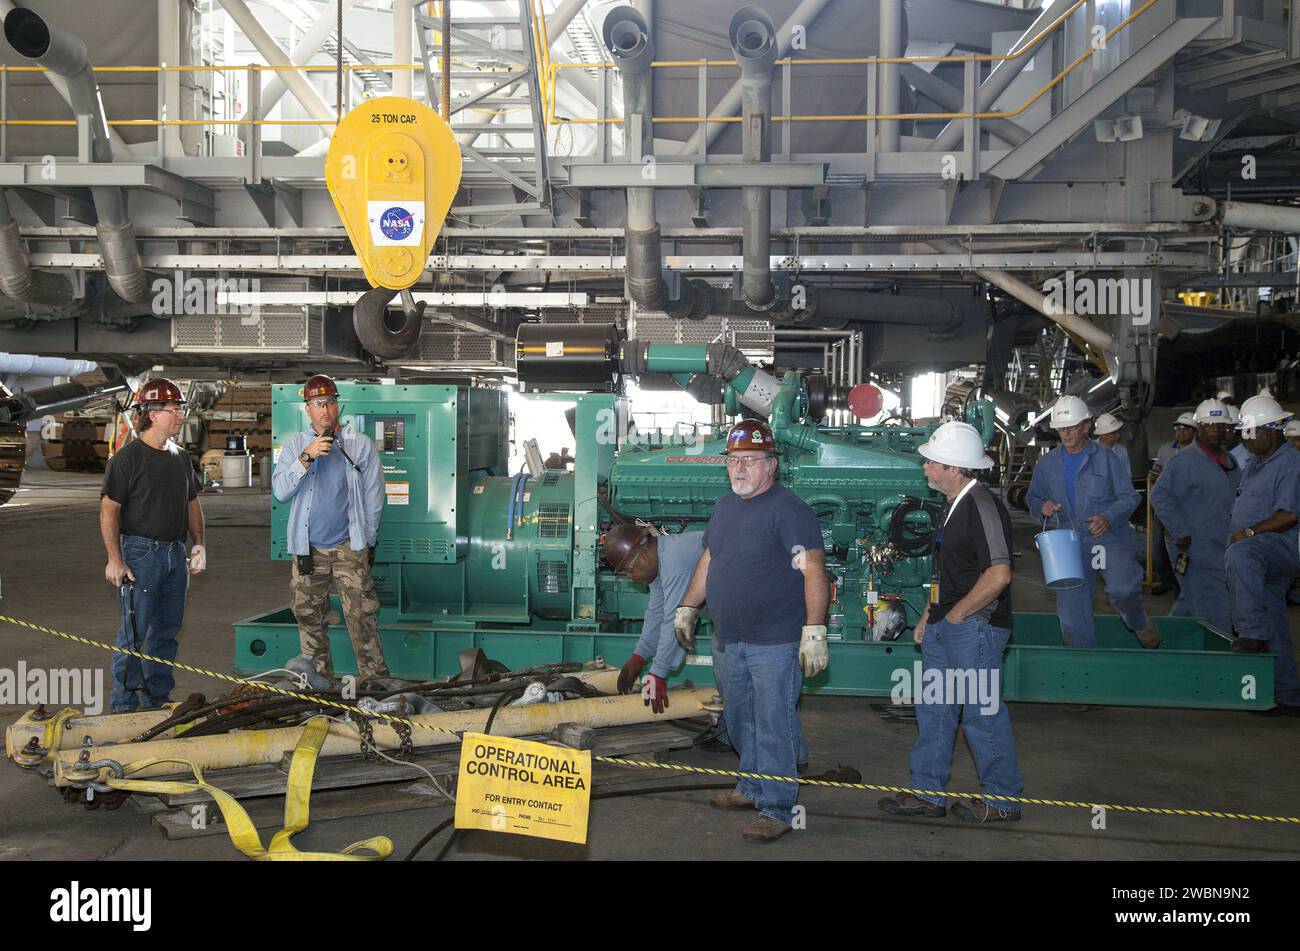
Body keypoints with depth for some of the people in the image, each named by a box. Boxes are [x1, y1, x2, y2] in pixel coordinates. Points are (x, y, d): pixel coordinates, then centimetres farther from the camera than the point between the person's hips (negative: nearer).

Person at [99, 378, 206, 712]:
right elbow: (108, 510, -11)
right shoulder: (128, 457, -8)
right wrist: (114, 559, -17)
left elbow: (192, 503, 21)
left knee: (167, 630, 11)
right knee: (135, 630, -5)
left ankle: (157, 697, 22)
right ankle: (123, 703, 4)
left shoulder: (181, 457, 14)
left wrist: (199, 544, 10)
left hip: (175, 553, 7)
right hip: (140, 551, -7)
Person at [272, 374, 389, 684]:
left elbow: (374, 498, 7)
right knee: (309, 618, 7)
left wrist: (368, 543, 7)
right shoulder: (294, 445, 5)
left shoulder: (361, 444, 2)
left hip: (349, 546, -2)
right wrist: (306, 457, -18)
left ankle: (374, 679, 2)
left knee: (362, 617, -6)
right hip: (308, 548, 2)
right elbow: (280, 492, -6)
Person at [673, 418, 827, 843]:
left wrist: (814, 630, -26)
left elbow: (813, 571, -19)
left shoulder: (789, 510, -13)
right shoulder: (724, 507, 13)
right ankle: (752, 788, 34)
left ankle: (776, 809, 7)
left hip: (774, 644, -8)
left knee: (773, 726, -2)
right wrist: (687, 608, 23)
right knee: (740, 721, 18)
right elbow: (708, 560, 23)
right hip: (728, 640, 8)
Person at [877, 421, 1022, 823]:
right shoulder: (953, 505, 12)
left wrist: (956, 615, -17)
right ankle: (927, 793, 24)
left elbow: (998, 575, -26)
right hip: (944, 626, 10)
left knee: (981, 713, 1)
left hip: (974, 626, -10)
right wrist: (930, 615, 16)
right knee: (932, 707, 14)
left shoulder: (982, 507, -19)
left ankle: (1003, 800, 16)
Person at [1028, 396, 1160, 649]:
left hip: (1110, 538, -3)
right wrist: (1043, 507, -6)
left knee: (1123, 589, -27)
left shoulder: (1106, 459, 1)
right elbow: (1033, 498, 18)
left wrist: (1108, 518, -19)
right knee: (1072, 616, 1)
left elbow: (1129, 497, -1)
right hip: (1070, 543, 3)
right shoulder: (1046, 463, 9)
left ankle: (1137, 621, 6)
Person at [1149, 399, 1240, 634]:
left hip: (1222, 551, 8)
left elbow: (1235, 500, 26)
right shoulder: (1185, 462, -10)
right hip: (1195, 550, -8)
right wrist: (1180, 533, -19)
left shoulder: (1231, 463, 14)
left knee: (1189, 605, 16)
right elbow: (1159, 495, -17)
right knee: (1216, 616, -8)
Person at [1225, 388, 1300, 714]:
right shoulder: (1254, 463, 19)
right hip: (1259, 556, 9)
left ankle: (1252, 633, -38)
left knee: (1242, 554, -39)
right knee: (1274, 627, 11)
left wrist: (1249, 533, -22)